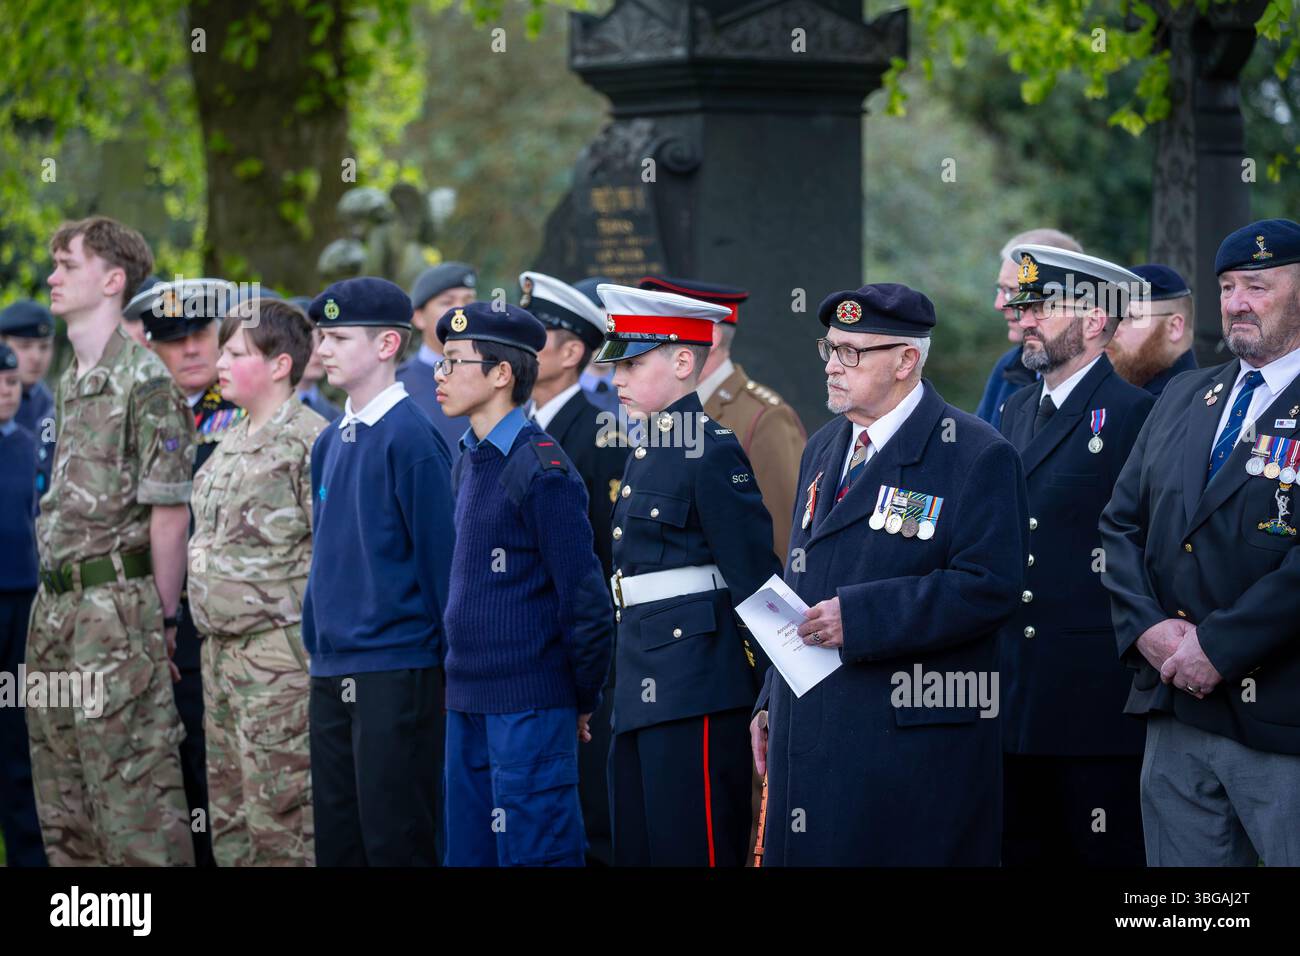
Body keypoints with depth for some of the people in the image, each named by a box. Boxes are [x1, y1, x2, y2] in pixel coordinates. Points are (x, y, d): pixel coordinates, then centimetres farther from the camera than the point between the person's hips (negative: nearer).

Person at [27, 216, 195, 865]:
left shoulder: (145, 383, -11)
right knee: (63, 810, 12)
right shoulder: (71, 382, 16)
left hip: (116, 607, -9)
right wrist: (53, 603, 16)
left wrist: (162, 618, -11)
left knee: (134, 789, -7)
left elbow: (170, 514, -12)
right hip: (54, 607, 9)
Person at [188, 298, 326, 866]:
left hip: (279, 653, -9)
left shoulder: (309, 441, -12)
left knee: (279, 817, -8)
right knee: (228, 814, 13)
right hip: (221, 649, 9)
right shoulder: (232, 444, 16)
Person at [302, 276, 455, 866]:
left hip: (396, 669, -8)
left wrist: (446, 660, -11)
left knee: (396, 841, -4)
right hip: (332, 673, 8)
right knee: (337, 841, 11)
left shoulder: (409, 437, -11)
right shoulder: (331, 443, 13)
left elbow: (439, 554, -12)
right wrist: (316, 650, 17)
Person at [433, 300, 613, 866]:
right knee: (468, 853, 13)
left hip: (528, 709, -9)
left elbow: (587, 602, -14)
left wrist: (583, 704, -6)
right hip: (468, 703, 9)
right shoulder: (469, 461, 12)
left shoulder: (542, 471, -14)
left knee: (535, 853, -4)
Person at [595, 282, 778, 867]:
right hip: (645, 687, 10)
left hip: (694, 687, -10)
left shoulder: (712, 452, -13)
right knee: (636, 847, 12)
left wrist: (771, 693, -16)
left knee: (692, 847, -6)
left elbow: (755, 579, -15)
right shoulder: (649, 452, 16)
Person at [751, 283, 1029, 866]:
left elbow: (989, 588, -17)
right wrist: (771, 705, 19)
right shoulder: (824, 449, 17)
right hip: (810, 740, 7)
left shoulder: (977, 457, -7)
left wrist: (856, 616, -22)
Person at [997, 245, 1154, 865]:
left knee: (1106, 852, -2)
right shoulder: (1016, 411, 16)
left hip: (1097, 695, -8)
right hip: (1014, 696, 8)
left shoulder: (1136, 413, -10)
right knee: (1022, 849, 12)